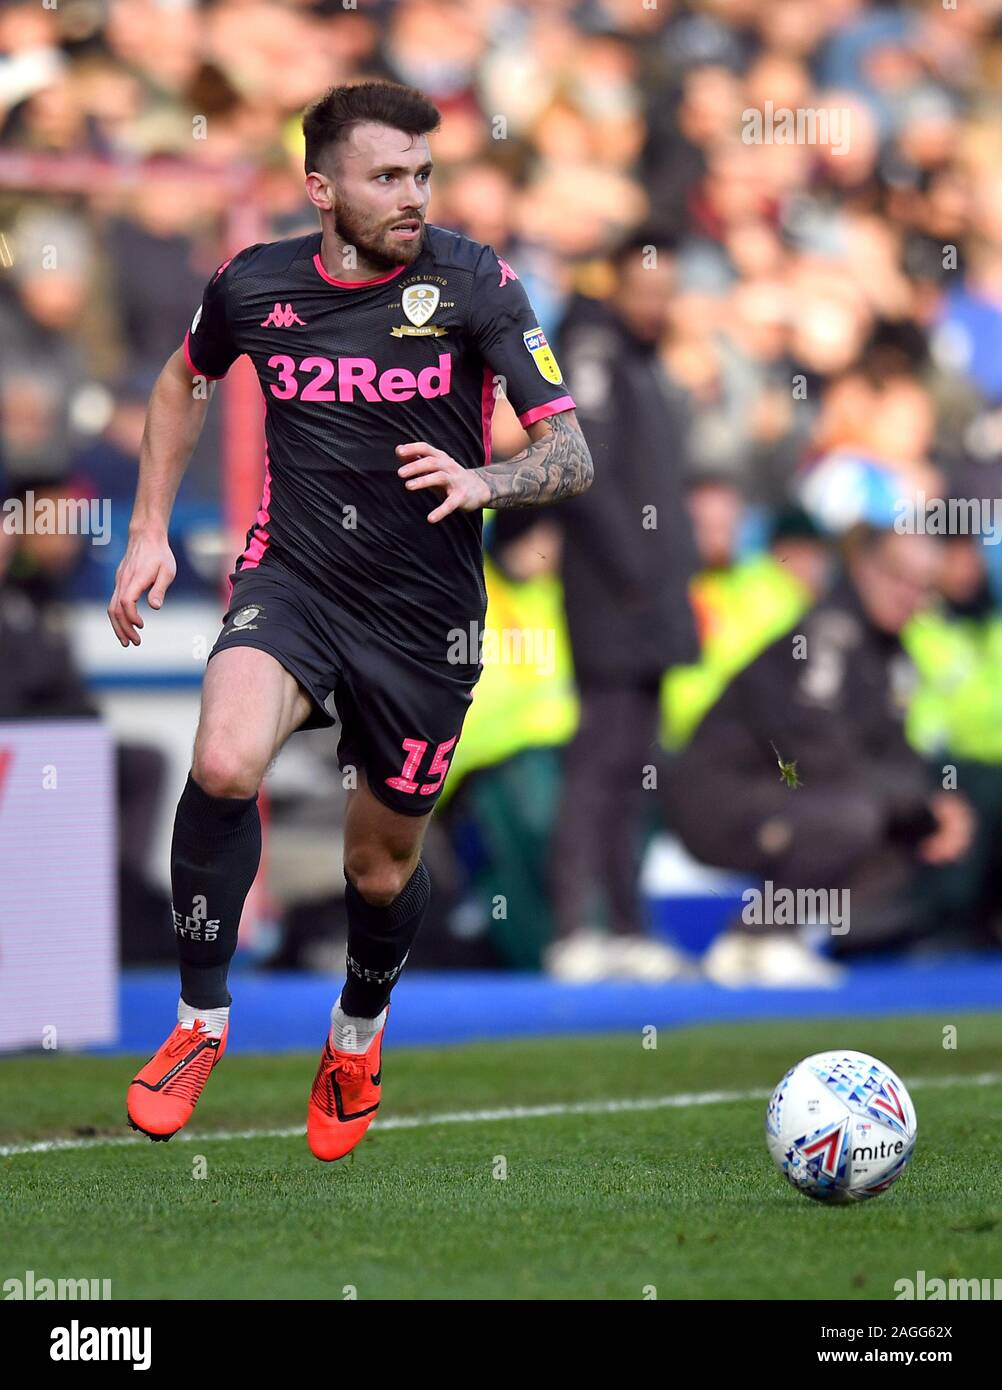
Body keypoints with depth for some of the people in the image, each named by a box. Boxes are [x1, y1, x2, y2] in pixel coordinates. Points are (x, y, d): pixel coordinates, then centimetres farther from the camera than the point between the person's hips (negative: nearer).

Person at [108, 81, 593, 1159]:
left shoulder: (471, 283, -10)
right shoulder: (254, 287, -3)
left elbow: (570, 455, -10)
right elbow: (183, 383, 21)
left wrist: (481, 482, -31)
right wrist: (150, 529, 14)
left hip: (424, 616, 0)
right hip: (291, 582, 0)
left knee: (384, 866, 11)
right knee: (224, 764, -30)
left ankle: (357, 1037, 46)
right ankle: (199, 1021, -10)